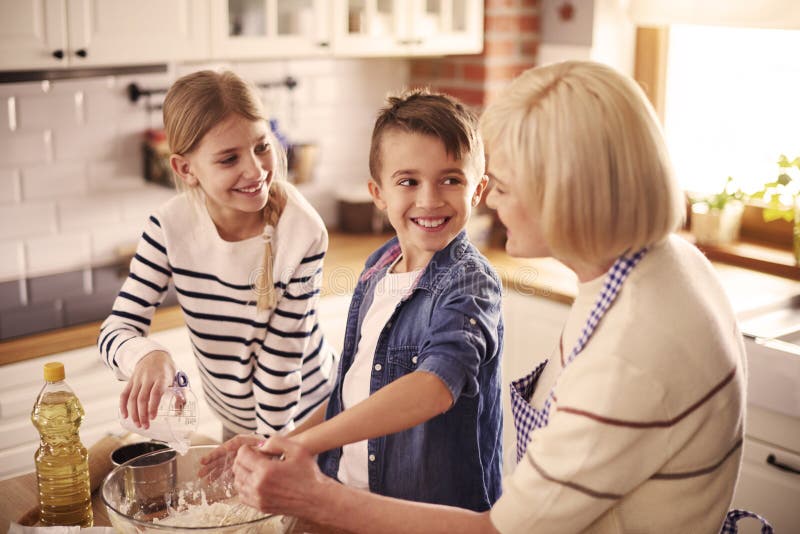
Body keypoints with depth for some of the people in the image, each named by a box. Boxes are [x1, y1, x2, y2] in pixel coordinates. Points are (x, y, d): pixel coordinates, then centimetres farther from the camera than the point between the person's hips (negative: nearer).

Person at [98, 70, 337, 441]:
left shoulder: (303, 234, -28)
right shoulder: (170, 226, -19)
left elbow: (281, 358, -22)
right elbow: (116, 329, -18)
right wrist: (147, 355, -39)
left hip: (304, 416, -3)